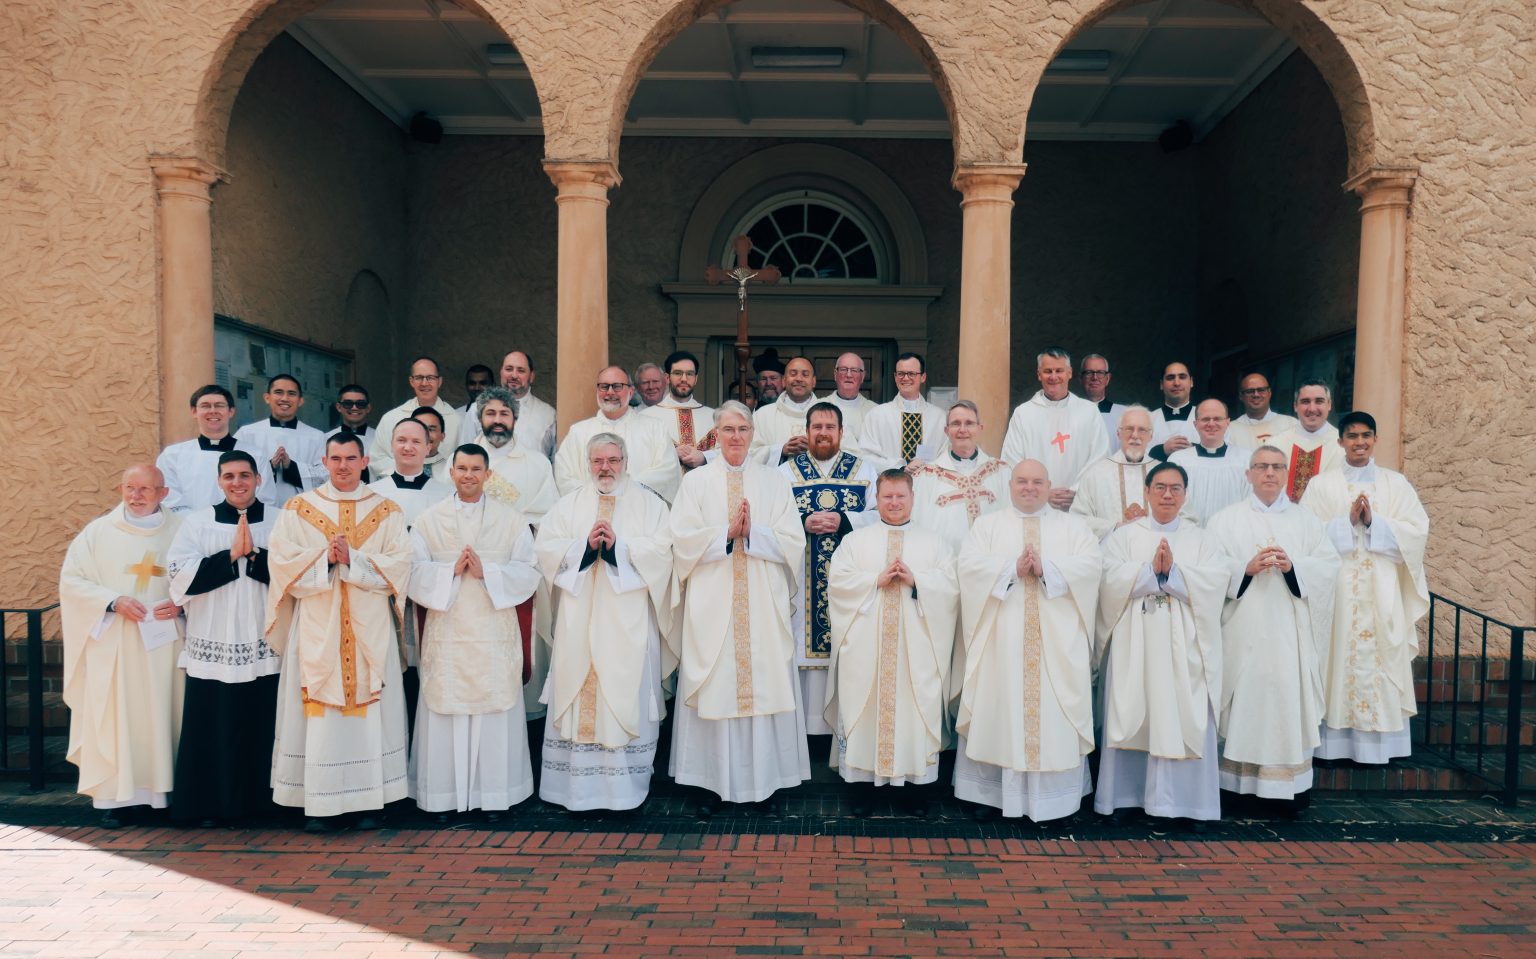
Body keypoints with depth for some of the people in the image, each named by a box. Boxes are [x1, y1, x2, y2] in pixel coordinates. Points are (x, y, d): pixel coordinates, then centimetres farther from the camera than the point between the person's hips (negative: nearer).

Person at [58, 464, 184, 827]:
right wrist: (113, 601, -12)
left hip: (164, 641, 0)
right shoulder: (99, 531, 4)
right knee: (114, 717, -1)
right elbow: (72, 579, 2)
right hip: (112, 644, 0)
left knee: (165, 715, 2)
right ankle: (117, 796, 5)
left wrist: (182, 603, -10)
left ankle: (165, 791, 10)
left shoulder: (180, 531, 5)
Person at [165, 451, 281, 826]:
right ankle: (212, 804, 15)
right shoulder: (197, 523, 7)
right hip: (213, 649, 0)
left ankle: (262, 800, 16)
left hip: (266, 647, 0)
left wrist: (254, 554, -14)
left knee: (263, 728, 2)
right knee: (214, 730, 2)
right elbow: (180, 575, -5)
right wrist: (231, 555, -12)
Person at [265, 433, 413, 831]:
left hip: (370, 631, 0)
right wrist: (325, 558, -15)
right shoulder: (299, 508, 7)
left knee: (371, 711, 1)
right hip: (317, 630, 0)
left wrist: (352, 559, -15)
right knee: (319, 711, 0)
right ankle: (320, 803, 9)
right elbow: (281, 561, -2)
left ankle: (369, 801, 9)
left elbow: (398, 567, -4)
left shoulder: (387, 511, 6)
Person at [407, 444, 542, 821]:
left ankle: (494, 795, 12)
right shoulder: (429, 519, 8)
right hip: (446, 632, 0)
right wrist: (451, 570, -15)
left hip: (494, 633, 0)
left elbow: (528, 572, -1)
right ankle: (444, 795, 12)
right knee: (445, 711, 1)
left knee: (495, 711, 2)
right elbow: (414, 572, 0)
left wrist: (485, 571, -13)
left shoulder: (511, 519, 6)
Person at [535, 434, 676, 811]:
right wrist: (585, 545, -11)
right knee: (577, 692, 0)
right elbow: (546, 547, 2)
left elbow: (660, 549, -4)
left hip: (628, 619, -2)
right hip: (579, 618, 2)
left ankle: (626, 784, 6)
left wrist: (618, 545, -15)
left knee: (626, 692, -2)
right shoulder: (569, 504, 14)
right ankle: (576, 782, 8)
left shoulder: (648, 503, 8)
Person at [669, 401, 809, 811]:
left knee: (764, 682, 1)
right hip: (712, 604, -1)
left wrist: (751, 532, -12)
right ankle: (713, 780, 9)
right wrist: (727, 532, -13)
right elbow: (684, 541, -3)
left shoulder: (774, 481, 9)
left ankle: (764, 776, 12)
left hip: (764, 603, 1)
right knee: (715, 686, -1)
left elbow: (793, 542, 0)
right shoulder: (695, 481, 7)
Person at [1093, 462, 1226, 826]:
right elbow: (1110, 579, -5)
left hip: (1183, 645, 1)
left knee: (1182, 718, -3)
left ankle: (1178, 797, 4)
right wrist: (1151, 569, -14)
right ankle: (1127, 794, 8)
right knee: (1133, 716, 0)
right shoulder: (1124, 536, 10)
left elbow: (1216, 583, -4)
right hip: (1135, 643, 0)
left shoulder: (1200, 539, 12)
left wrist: (1173, 571, -14)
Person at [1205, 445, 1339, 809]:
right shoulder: (1225, 520, 6)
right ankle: (1240, 781, 4)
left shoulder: (1307, 521, 13)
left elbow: (1329, 565, 3)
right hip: (1244, 631, -2)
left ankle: (1286, 781, 7)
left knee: (1287, 700, 0)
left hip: (1290, 632, 2)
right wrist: (1247, 567, -18)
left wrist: (1293, 566, -13)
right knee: (1245, 700, -2)